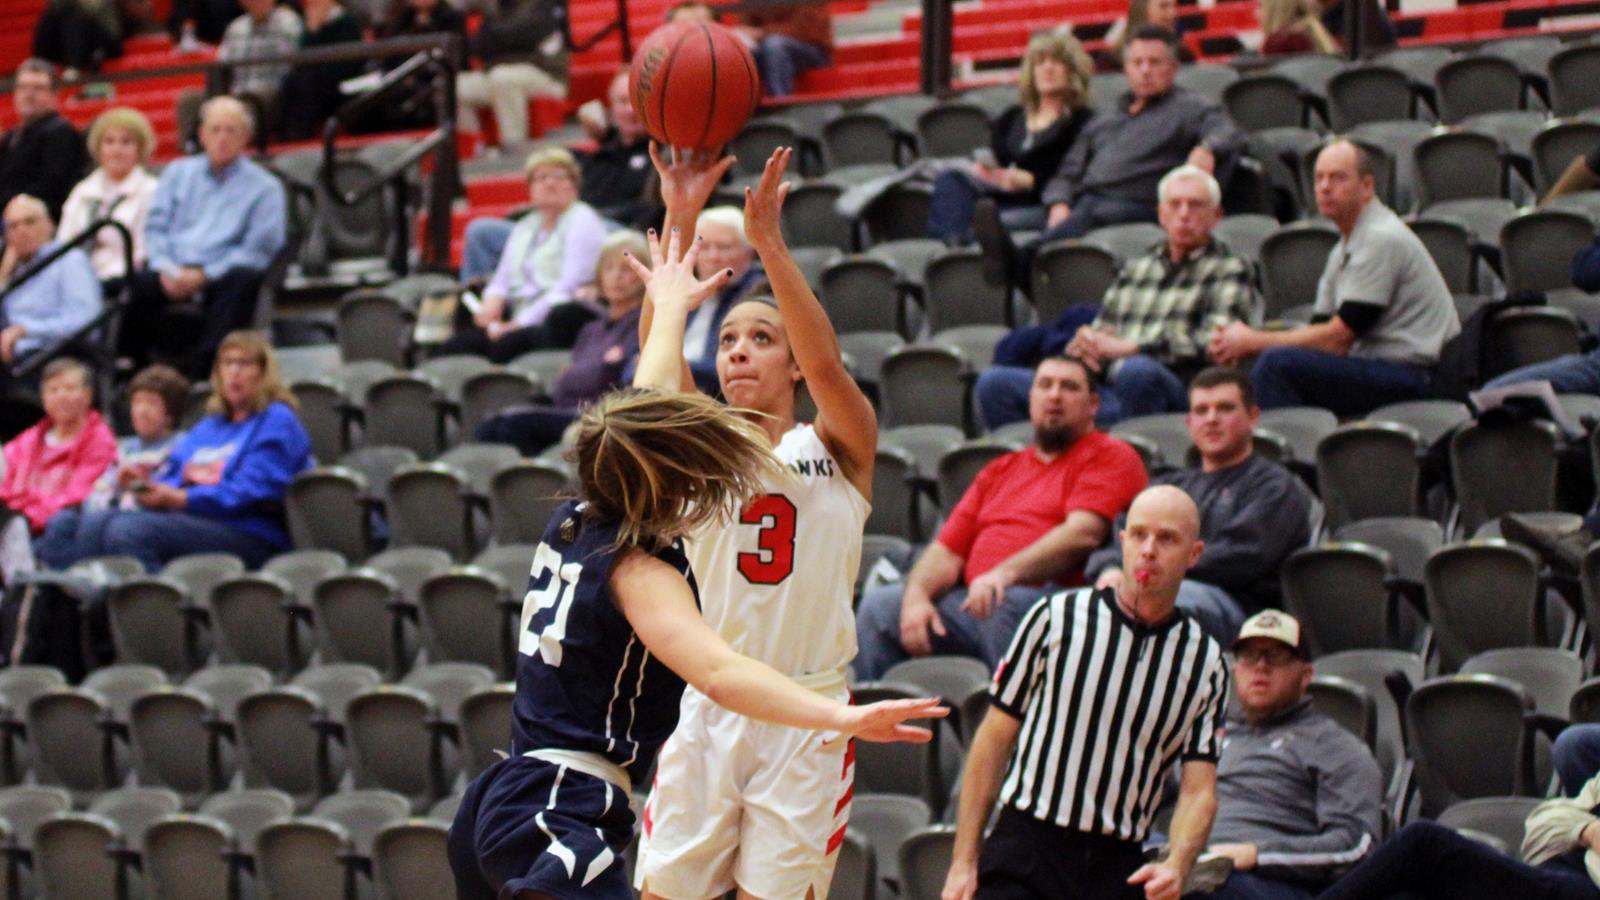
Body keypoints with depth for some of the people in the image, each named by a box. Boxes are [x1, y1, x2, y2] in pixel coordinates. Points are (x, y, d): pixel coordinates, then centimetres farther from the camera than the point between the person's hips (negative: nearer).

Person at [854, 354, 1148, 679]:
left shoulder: (1110, 457, 8)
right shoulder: (1000, 471, 29)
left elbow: (1083, 534, -10)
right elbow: (947, 550, 22)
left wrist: (1005, 573, -23)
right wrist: (916, 595, -1)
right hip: (970, 602, 7)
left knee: (1003, 604, -38)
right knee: (879, 605, -11)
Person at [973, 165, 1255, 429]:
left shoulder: (1231, 269, 11)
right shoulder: (1134, 268, 29)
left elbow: (1215, 344, -6)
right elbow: (1100, 333, 27)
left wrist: (1127, 348, -11)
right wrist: (1086, 344, 0)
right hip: (1105, 391, 5)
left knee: (1137, 371, -42)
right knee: (995, 382, -15)